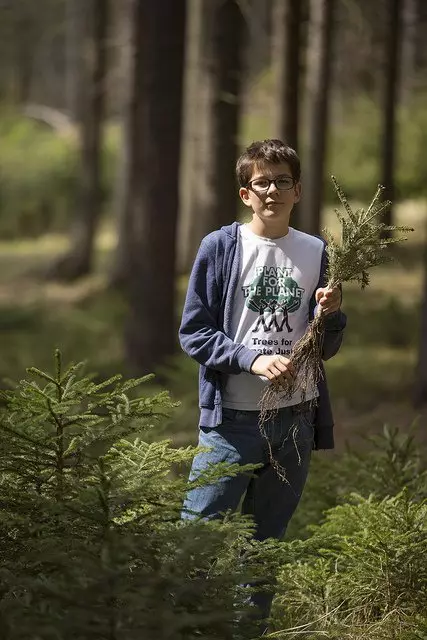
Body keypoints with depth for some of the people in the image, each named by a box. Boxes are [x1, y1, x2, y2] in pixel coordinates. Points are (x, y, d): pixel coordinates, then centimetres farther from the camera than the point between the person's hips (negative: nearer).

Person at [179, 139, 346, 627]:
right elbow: (193, 332, -5)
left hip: (295, 419, 4)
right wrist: (252, 359, -17)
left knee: (265, 546, 12)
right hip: (231, 420, -4)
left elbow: (326, 349, 12)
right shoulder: (221, 247, -3)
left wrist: (331, 314, -9)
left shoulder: (315, 253, 8)